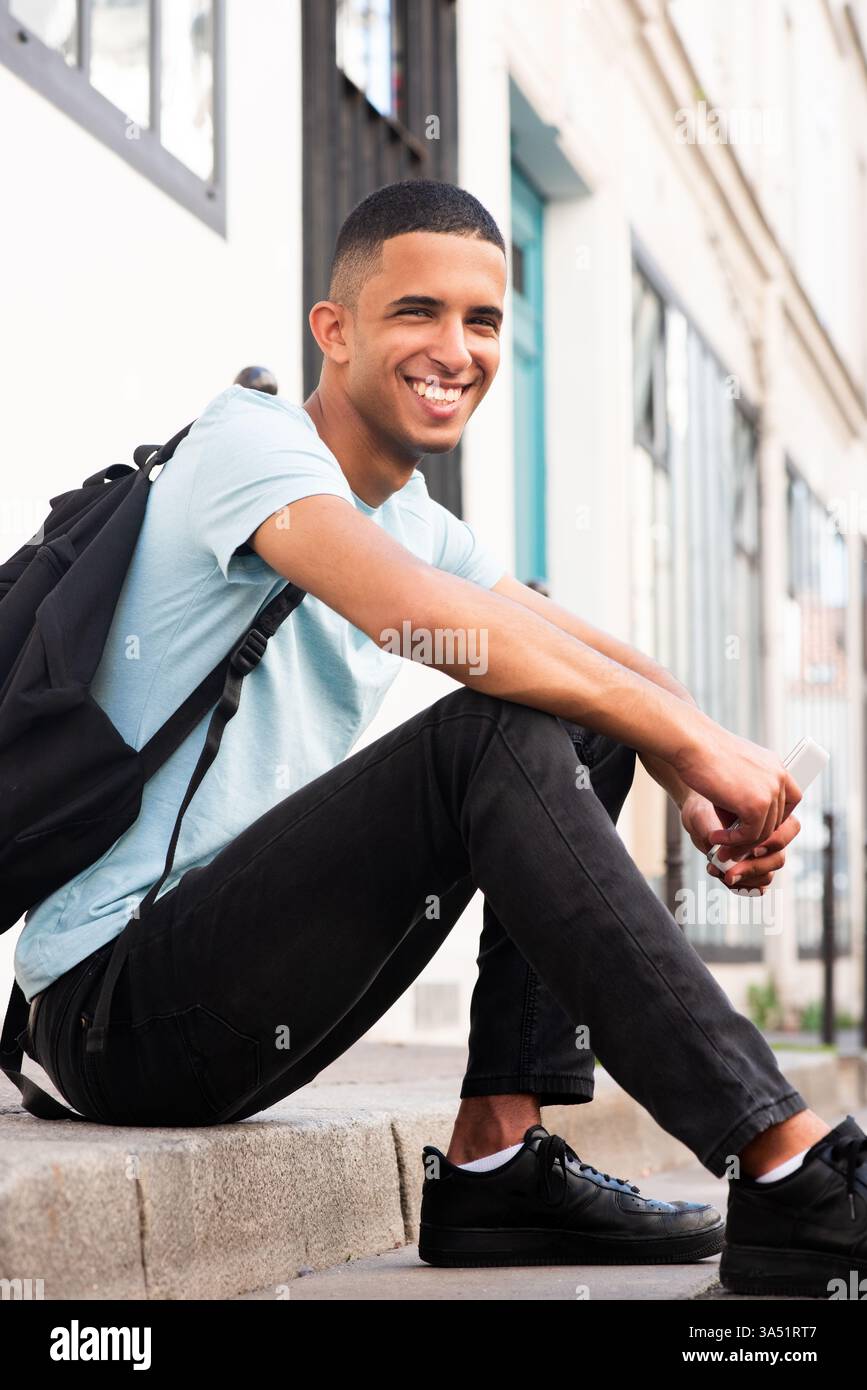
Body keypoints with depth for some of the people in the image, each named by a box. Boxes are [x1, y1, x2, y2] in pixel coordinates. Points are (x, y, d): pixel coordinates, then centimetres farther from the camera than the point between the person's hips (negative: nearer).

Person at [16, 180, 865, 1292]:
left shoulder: (422, 525, 16)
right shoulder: (247, 442, -10)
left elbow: (607, 658, 7)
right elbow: (420, 616, -28)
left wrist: (696, 779, -16)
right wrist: (693, 739, -25)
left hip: (234, 985, 9)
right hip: (114, 1002, -9)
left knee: (591, 715, 5)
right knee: (500, 734, -26)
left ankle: (497, 1160, -5)